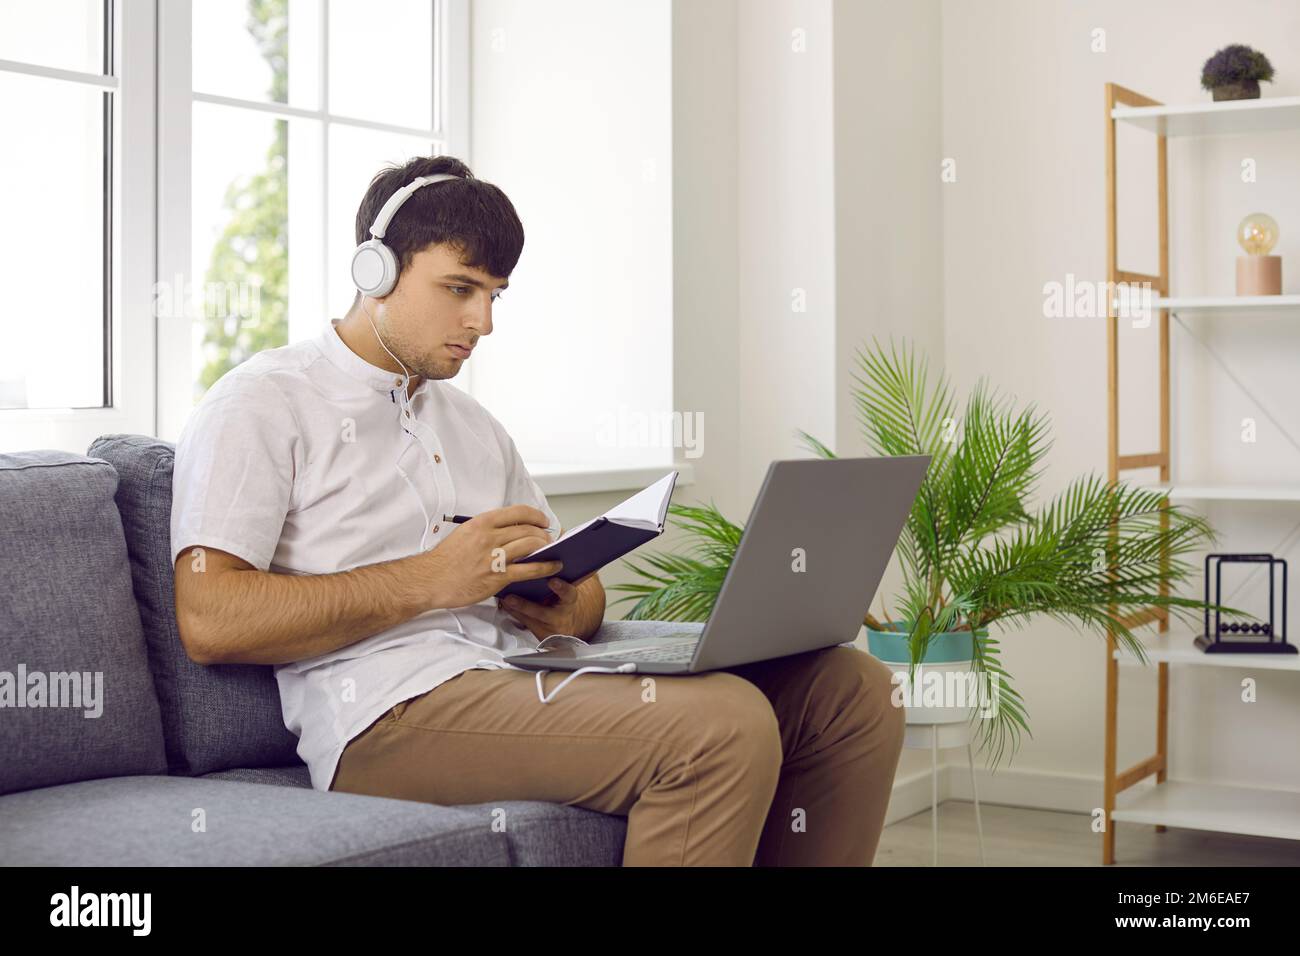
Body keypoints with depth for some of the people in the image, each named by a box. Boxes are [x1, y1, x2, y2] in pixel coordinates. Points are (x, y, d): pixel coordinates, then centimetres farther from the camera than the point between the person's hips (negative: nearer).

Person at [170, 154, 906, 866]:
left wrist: (571, 611, 0)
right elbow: (210, 622, -10)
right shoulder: (262, 403, 3)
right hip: (390, 714, -7)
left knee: (853, 689, -8)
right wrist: (428, 580, -14)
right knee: (722, 724, -31)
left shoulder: (473, 424, 27)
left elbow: (581, 587, 27)